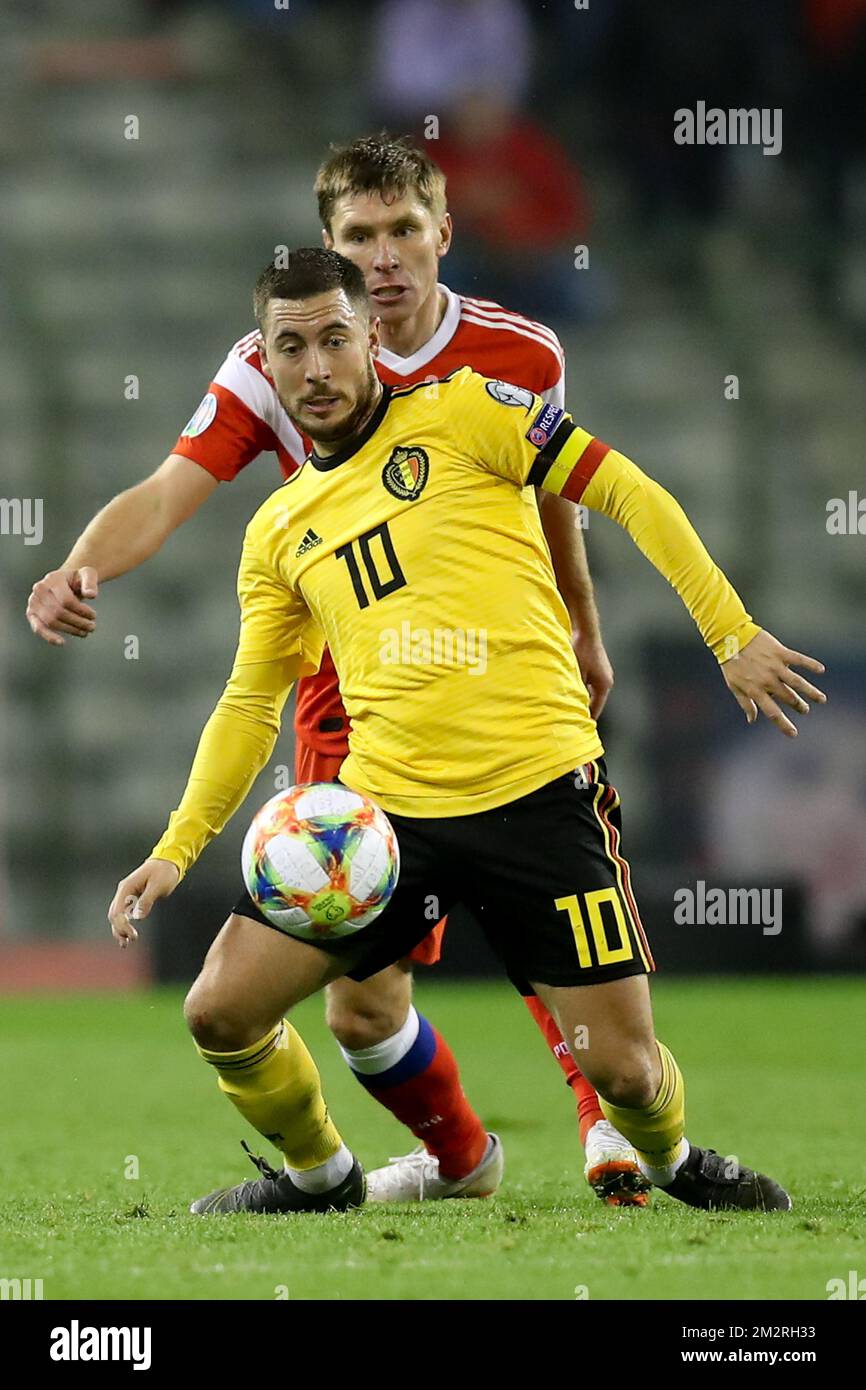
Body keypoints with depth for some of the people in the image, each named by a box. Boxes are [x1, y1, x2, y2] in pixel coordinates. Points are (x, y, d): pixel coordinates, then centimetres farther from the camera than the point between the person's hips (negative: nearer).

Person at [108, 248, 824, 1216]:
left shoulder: (460, 412, 2)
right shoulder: (278, 531, 14)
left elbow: (625, 492, 0)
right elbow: (250, 705, 20)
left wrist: (732, 635, -6)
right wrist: (176, 849, 10)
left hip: (539, 797, -4)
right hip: (383, 807, 4)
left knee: (622, 1067, -7)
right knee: (220, 1013, -4)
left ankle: (674, 1164, 29)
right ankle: (319, 1175, 24)